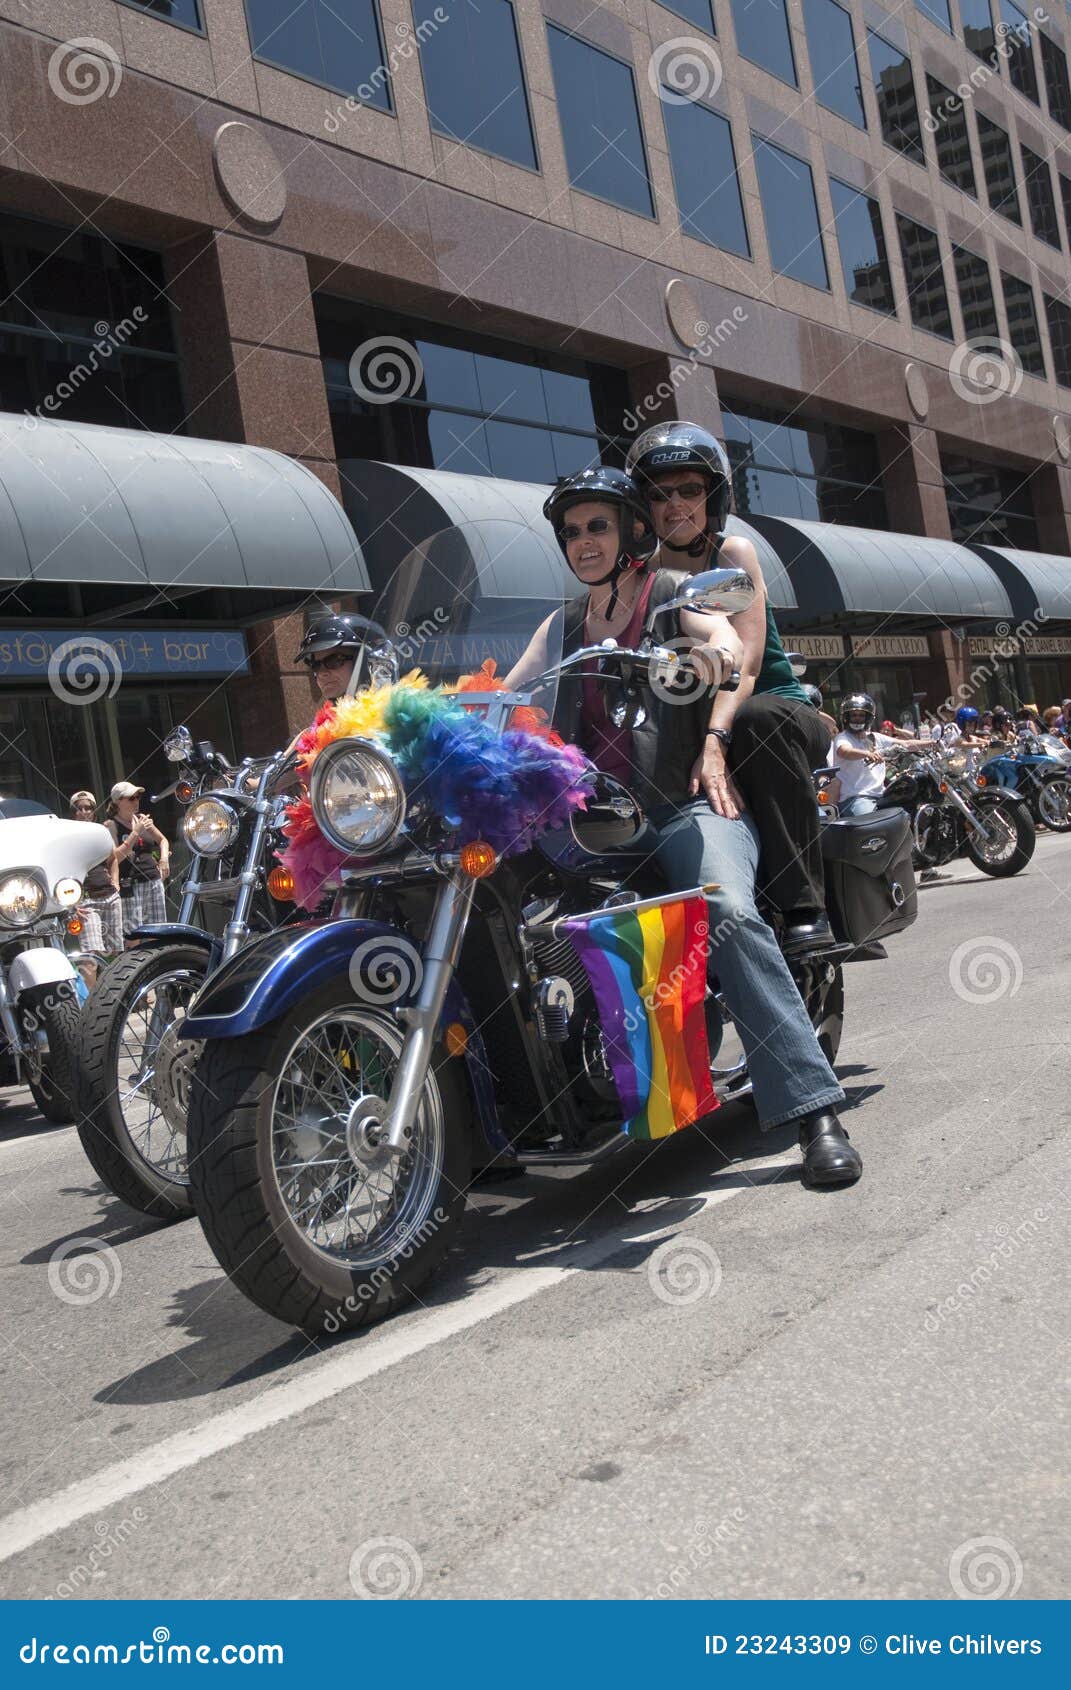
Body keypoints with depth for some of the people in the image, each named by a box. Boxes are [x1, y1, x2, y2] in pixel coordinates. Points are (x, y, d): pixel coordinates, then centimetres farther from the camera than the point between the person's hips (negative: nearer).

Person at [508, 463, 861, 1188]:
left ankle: (817, 1112, -31)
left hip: (683, 803, -5)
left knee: (728, 911, -32)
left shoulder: (672, 590, 9)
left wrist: (715, 647, -35)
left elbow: (728, 639, -11)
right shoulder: (563, 626, 24)